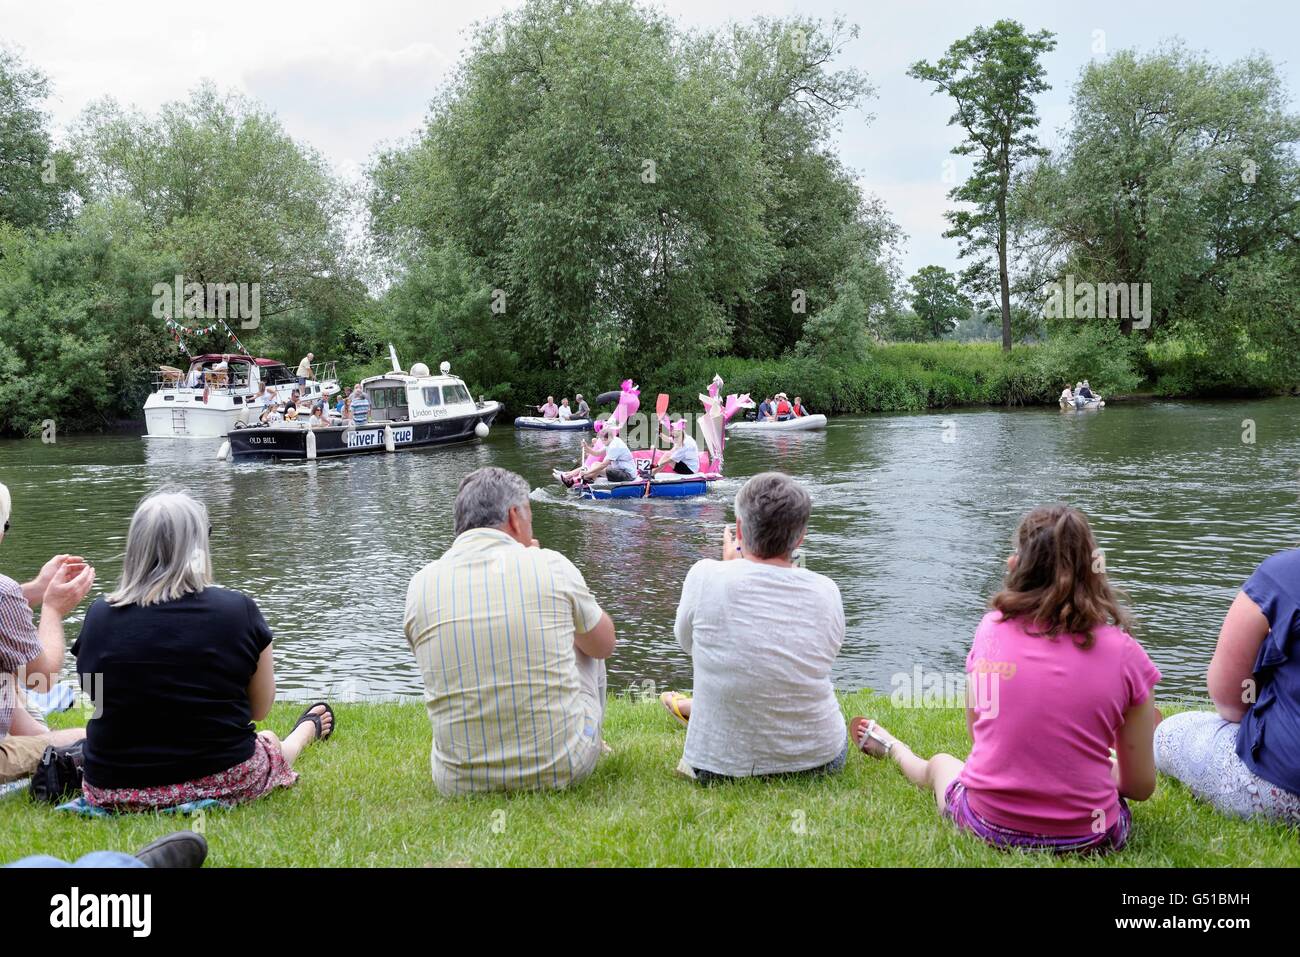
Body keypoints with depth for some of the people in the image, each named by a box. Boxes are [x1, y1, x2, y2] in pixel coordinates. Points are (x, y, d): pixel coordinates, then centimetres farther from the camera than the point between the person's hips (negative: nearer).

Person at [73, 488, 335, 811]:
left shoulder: (100, 616, -8)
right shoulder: (238, 610, -13)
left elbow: (95, 702, 9)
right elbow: (260, 709, 0)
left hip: (113, 790, 3)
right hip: (223, 782, -3)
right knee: (269, 742, 32)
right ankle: (308, 730, 64)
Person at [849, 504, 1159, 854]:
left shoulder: (990, 628, -6)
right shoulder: (1123, 653, -11)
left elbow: (978, 735, 6)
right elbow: (1141, 786, -3)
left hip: (987, 826, 2)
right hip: (1086, 839, -1)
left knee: (940, 764, 38)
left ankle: (893, 749, 67)